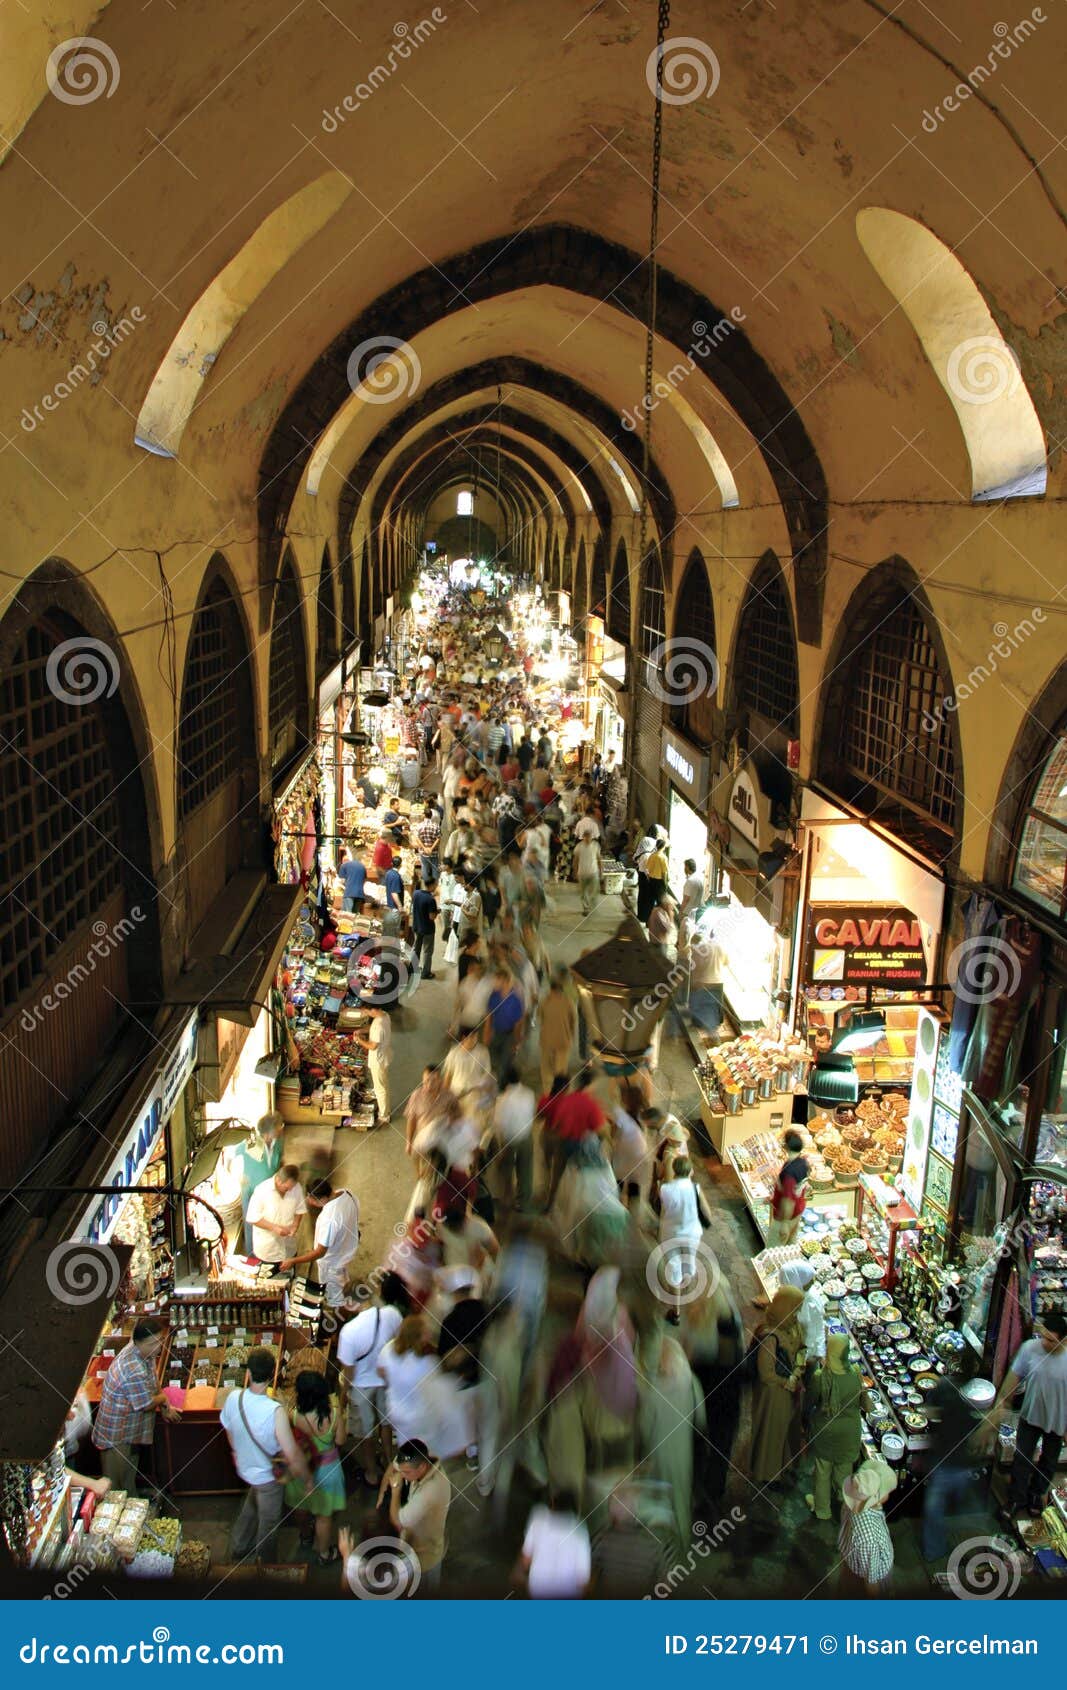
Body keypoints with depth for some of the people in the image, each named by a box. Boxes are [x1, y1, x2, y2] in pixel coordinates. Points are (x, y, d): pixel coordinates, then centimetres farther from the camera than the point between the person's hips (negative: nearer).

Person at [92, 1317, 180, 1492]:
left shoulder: (145, 1353, -7)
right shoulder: (134, 1371, -37)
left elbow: (153, 1381, 9)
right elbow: (147, 1404, -25)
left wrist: (164, 1407, 1)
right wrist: (163, 1398, -6)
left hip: (131, 1430, 9)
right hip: (117, 1435, -9)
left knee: (130, 1478, 27)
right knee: (116, 1486, 10)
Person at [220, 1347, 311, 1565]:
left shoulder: (233, 1398, -22)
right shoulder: (275, 1412, -38)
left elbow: (229, 1432, -1)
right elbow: (293, 1455, -31)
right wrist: (307, 1480, -13)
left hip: (245, 1467, 5)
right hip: (269, 1475, -5)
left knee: (251, 1507, 34)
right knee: (269, 1523, 21)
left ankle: (239, 1548, 54)